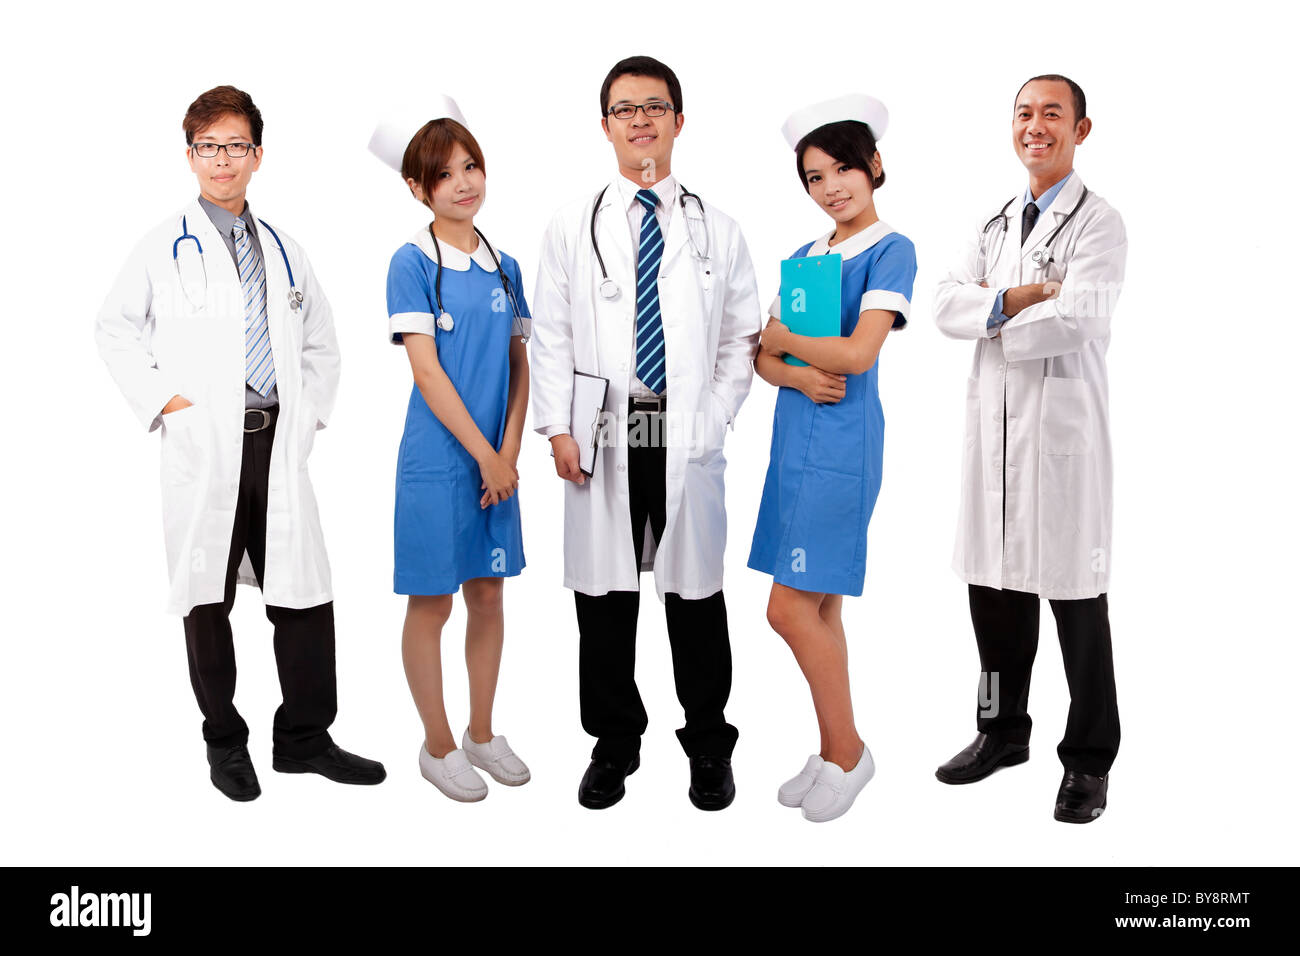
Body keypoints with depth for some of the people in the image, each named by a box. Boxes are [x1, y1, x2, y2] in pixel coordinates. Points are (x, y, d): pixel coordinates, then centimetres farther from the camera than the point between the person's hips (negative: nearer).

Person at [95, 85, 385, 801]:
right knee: (208, 600, 4)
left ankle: (305, 739, 14)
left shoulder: (284, 251, 16)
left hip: (278, 442, 3)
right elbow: (114, 329, 7)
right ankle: (224, 744, 17)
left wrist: (311, 413, 11)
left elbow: (322, 342, 23)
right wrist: (162, 401, -3)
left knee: (304, 593, 1)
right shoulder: (165, 247, 4)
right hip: (203, 448, -3)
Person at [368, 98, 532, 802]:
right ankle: (437, 745, 20)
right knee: (431, 602, 5)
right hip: (438, 458, -5)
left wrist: (508, 452, -4)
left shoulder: (504, 267, 9)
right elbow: (427, 372, -12)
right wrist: (484, 454, -12)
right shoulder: (412, 263, -7)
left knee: (488, 596, 13)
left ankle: (481, 733, 28)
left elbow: (520, 366, 9)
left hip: (496, 459, 5)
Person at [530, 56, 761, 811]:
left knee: (696, 593, 6)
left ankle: (709, 747, 22)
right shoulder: (572, 227, 8)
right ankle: (614, 744, 23)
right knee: (604, 595, 7)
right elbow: (550, 337, 5)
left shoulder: (718, 230, 9)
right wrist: (557, 429, -4)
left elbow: (742, 340, 8)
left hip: (689, 439, 0)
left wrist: (713, 420, -4)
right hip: (604, 440, 0)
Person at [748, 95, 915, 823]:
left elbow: (858, 353, -17)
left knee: (792, 607, -8)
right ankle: (834, 754, 23)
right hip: (795, 437, 7)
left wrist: (783, 339, -3)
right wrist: (797, 376, -13)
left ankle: (847, 750, 11)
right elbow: (763, 357, 9)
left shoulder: (891, 251, -6)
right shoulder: (804, 258, 14)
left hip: (843, 443, -7)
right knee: (821, 607, 12)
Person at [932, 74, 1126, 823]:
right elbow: (946, 306, 4)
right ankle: (1004, 729, 28)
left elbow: (1081, 317, -20)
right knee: (994, 582, 12)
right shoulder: (998, 224, 17)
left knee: (1074, 592, 0)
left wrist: (994, 322, -6)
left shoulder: (1098, 223, -5)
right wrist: (1011, 300, -13)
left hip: (1063, 428, -6)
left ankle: (1090, 759, 14)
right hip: (995, 424, 6)